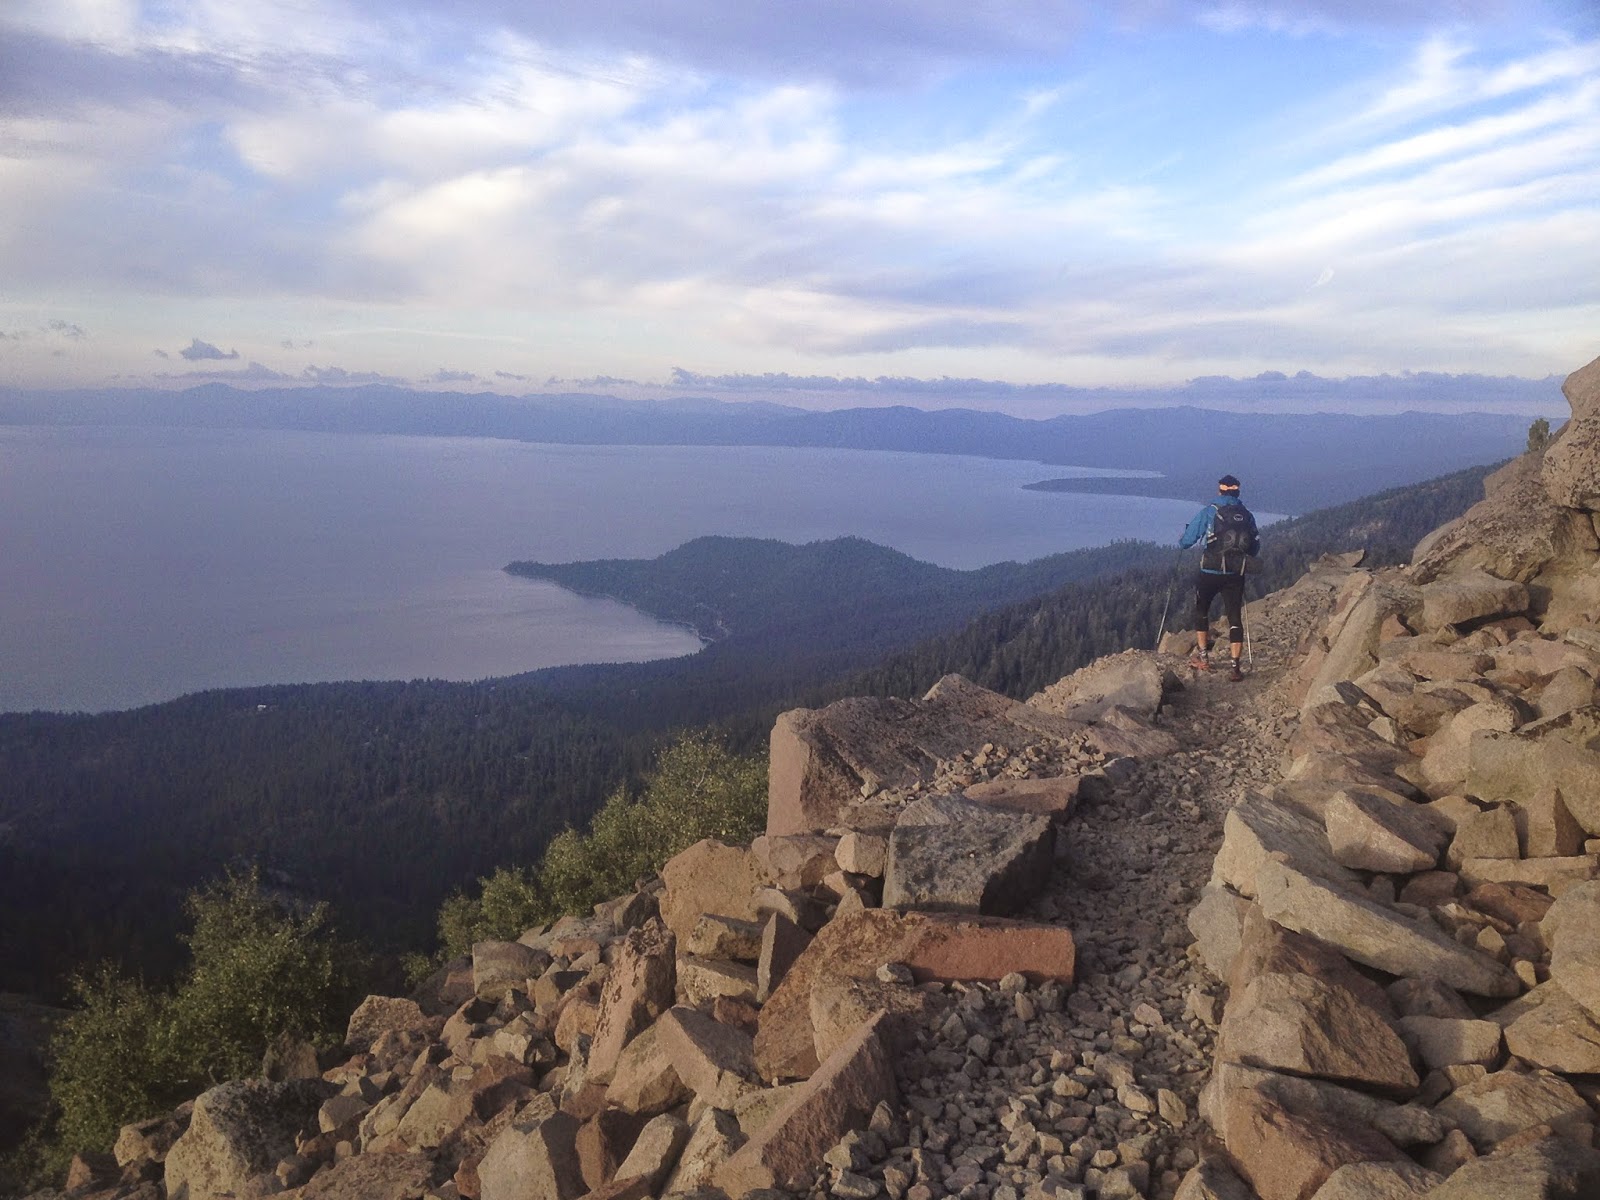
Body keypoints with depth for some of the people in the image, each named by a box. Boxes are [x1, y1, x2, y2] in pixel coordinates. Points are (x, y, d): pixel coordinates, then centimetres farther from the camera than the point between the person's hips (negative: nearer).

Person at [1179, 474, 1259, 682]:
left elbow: (1185, 542, -3)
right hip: (1236, 575, 2)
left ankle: (1203, 658, 21)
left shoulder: (1208, 512, -4)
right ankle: (1235, 666, 0)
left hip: (1210, 573, -2)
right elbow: (1255, 548, 13)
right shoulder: (1247, 515, 7)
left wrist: (1183, 537, 20)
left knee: (1201, 611, 19)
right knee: (1235, 618, 6)